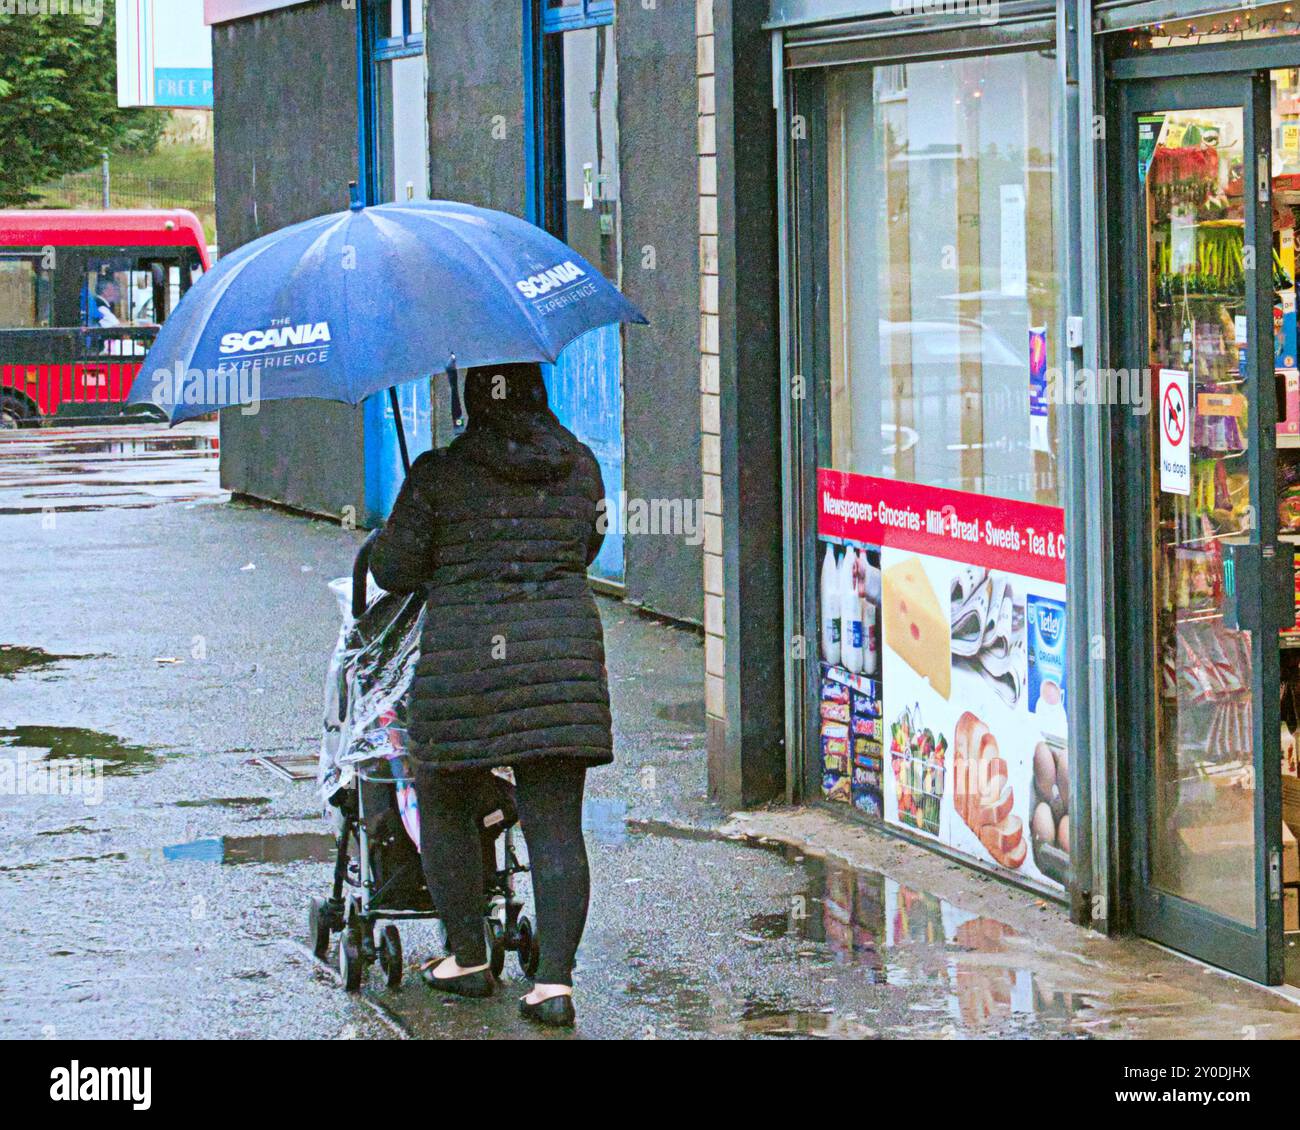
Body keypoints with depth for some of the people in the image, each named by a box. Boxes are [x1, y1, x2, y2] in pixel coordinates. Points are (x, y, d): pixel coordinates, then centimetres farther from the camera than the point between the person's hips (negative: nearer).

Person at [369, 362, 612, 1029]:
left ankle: (468, 959, 24)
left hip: (463, 655, -2)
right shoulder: (579, 466, 7)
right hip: (565, 647, 3)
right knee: (556, 824, 2)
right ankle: (554, 981, -5)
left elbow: (392, 570, 2)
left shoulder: (438, 474, -4)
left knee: (443, 801, 18)